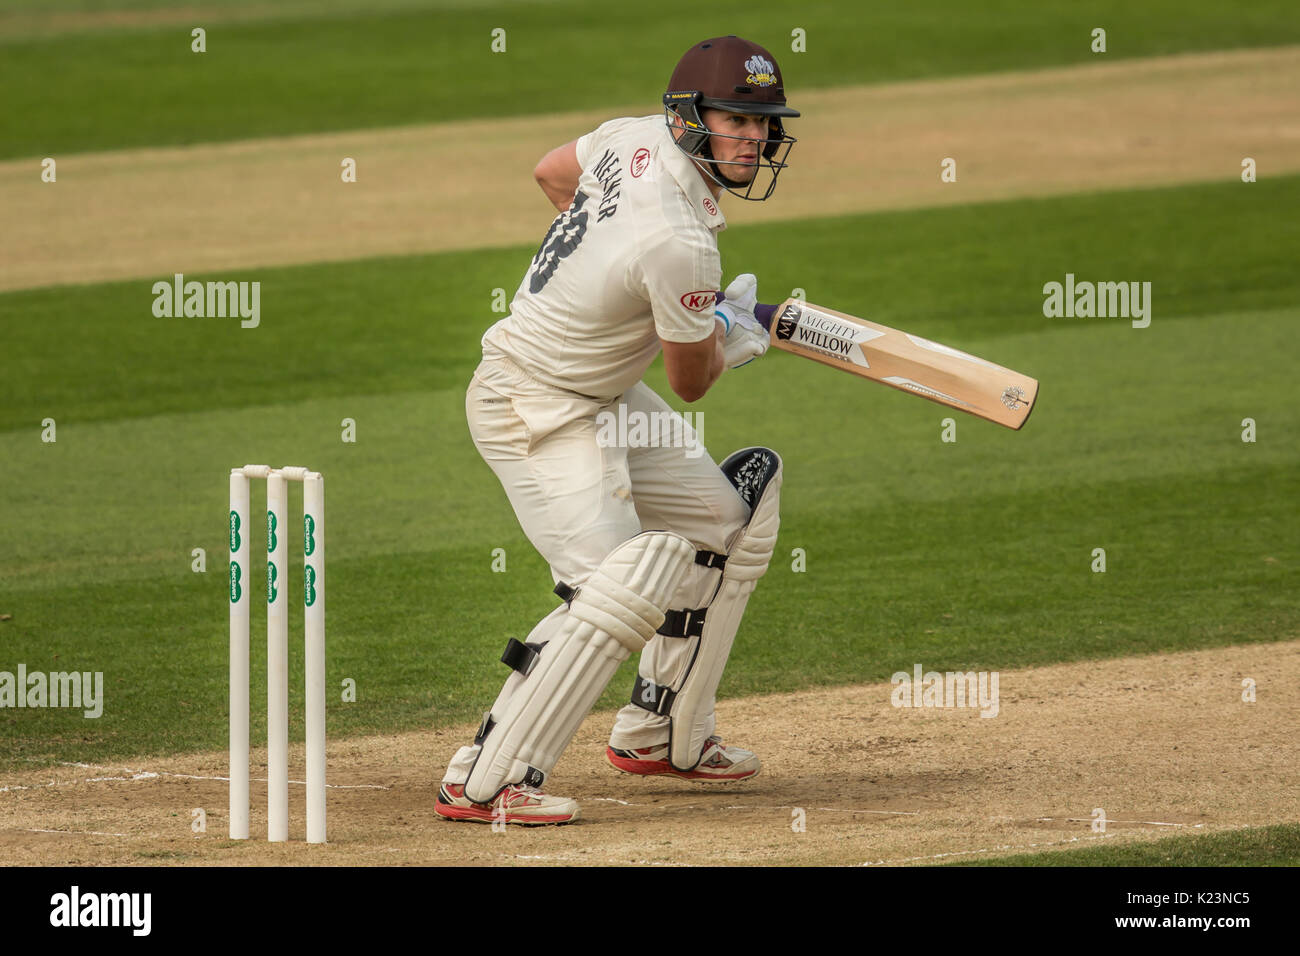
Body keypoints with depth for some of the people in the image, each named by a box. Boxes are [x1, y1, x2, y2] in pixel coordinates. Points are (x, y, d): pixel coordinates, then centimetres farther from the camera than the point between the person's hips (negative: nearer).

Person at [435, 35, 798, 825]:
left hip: (604, 398, 10)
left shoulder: (638, 138, -4)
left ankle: (662, 735, 27)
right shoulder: (680, 246, -29)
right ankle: (484, 782, -24)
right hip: (535, 412, -10)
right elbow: (692, 381, -12)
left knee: (730, 514, 17)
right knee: (629, 580, -25)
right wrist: (731, 329, 9)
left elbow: (552, 172, 19)